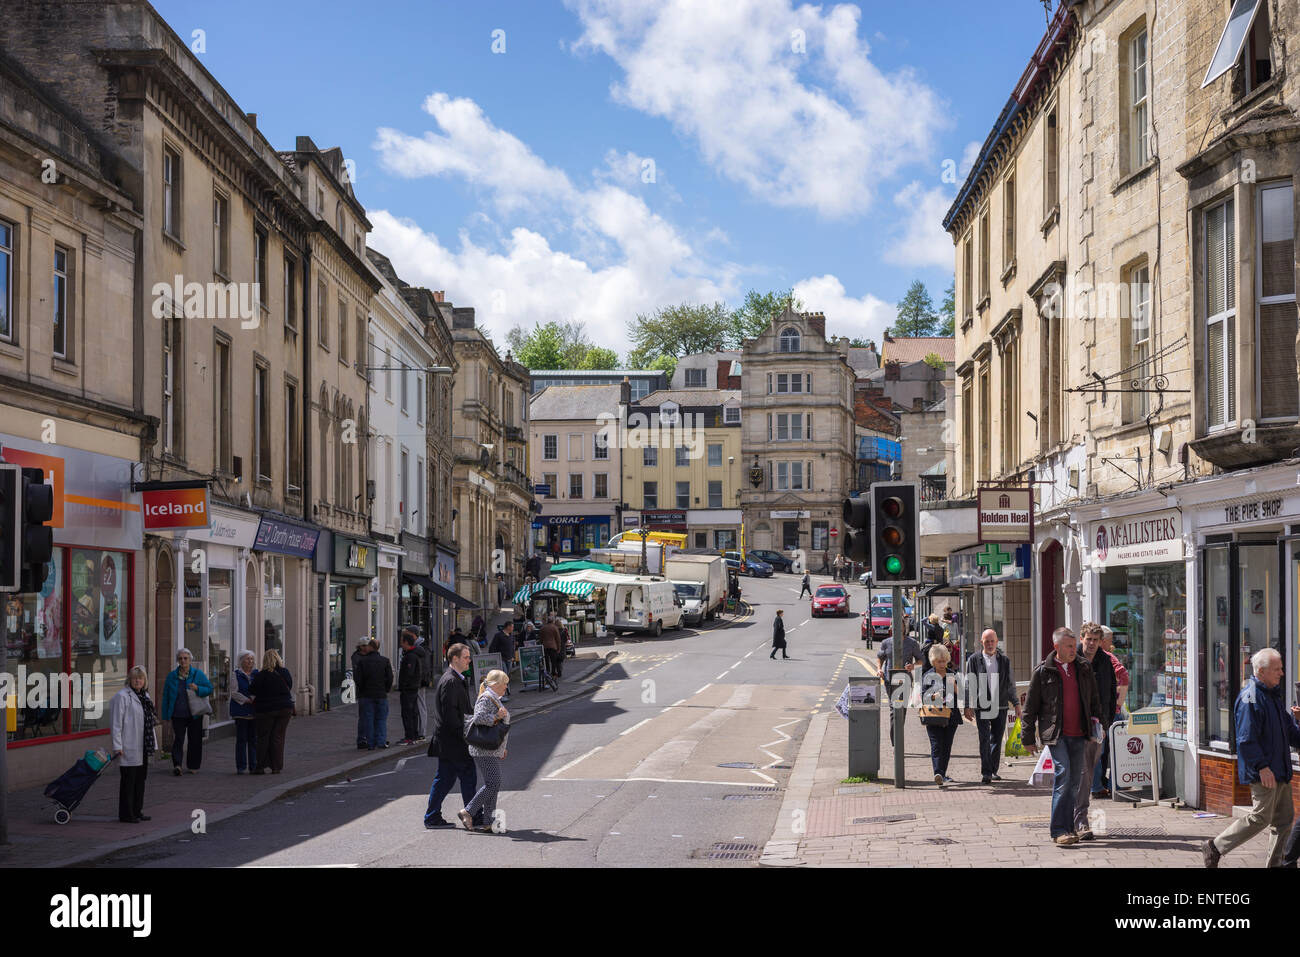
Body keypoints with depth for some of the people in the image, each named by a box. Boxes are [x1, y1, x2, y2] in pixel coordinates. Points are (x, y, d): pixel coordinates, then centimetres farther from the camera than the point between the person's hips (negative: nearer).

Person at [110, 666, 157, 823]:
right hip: (129, 748, -8)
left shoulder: (145, 696, 15)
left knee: (140, 778, 12)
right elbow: (116, 723, -14)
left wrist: (153, 744, 19)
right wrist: (117, 746, -19)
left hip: (143, 748, 8)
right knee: (128, 780, -3)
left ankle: (137, 811, 21)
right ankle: (126, 814, 2)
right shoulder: (122, 696, -10)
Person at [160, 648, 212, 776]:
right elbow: (166, 696, 9)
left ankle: (193, 766, 18)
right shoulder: (171, 676, 5)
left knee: (195, 740, 6)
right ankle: (176, 764, -22)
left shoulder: (198, 674, 3)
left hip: (195, 715, 1)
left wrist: (197, 688, -18)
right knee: (178, 739, -13)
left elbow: (209, 688, 3)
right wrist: (165, 714, 5)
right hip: (178, 715, -1)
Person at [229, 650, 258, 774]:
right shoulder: (236, 674, -1)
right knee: (241, 739, -3)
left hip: (254, 711, 4)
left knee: (254, 739, 6)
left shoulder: (256, 674, 11)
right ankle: (241, 767, -1)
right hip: (241, 710, -4)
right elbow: (234, 692, -8)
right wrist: (247, 700, -17)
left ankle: (254, 766, 11)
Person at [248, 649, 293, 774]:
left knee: (263, 738, 5)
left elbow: (252, 690, -13)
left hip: (267, 709, -4)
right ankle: (276, 767, 5)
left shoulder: (263, 674, -13)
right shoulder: (285, 673, 2)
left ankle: (260, 767, 3)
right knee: (278, 738, 8)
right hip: (285, 708, 4)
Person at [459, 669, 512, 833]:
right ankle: (467, 812, -7)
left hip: (493, 750, 10)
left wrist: (501, 748, 26)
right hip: (484, 750, -10)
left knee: (493, 785, 8)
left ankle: (487, 822, 9)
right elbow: (479, 718, -28)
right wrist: (497, 716, -20)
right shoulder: (485, 699, -13)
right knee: (492, 784, -13)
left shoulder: (495, 699, 19)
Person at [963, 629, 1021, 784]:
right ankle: (986, 773, -8)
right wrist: (968, 706, -2)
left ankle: (993, 770, 20)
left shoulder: (1005, 661, 9)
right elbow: (969, 684, 2)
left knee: (997, 740, 7)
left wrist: (1016, 704, 11)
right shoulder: (974, 660, 2)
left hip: (1000, 707, 2)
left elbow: (1011, 685, 15)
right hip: (981, 706, -2)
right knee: (984, 740, -7)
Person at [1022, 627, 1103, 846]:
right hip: (1055, 733, -4)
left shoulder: (1084, 670, 11)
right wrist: (1028, 738, 1)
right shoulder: (1043, 672, -1)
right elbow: (1030, 707, 2)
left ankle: (1069, 828, 16)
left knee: (1074, 782, 7)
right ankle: (1059, 830, -15)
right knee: (1063, 773, -17)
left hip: (1078, 734, 5)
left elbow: (1094, 700, 23)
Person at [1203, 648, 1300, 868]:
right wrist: (1262, 767, -23)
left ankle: (1276, 863, 17)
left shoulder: (1275, 694, 16)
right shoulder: (1250, 698, -16)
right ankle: (1215, 848, 5)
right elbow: (1246, 738, -20)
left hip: (1280, 769, 10)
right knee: (1261, 817, -6)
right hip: (1263, 772, -9)